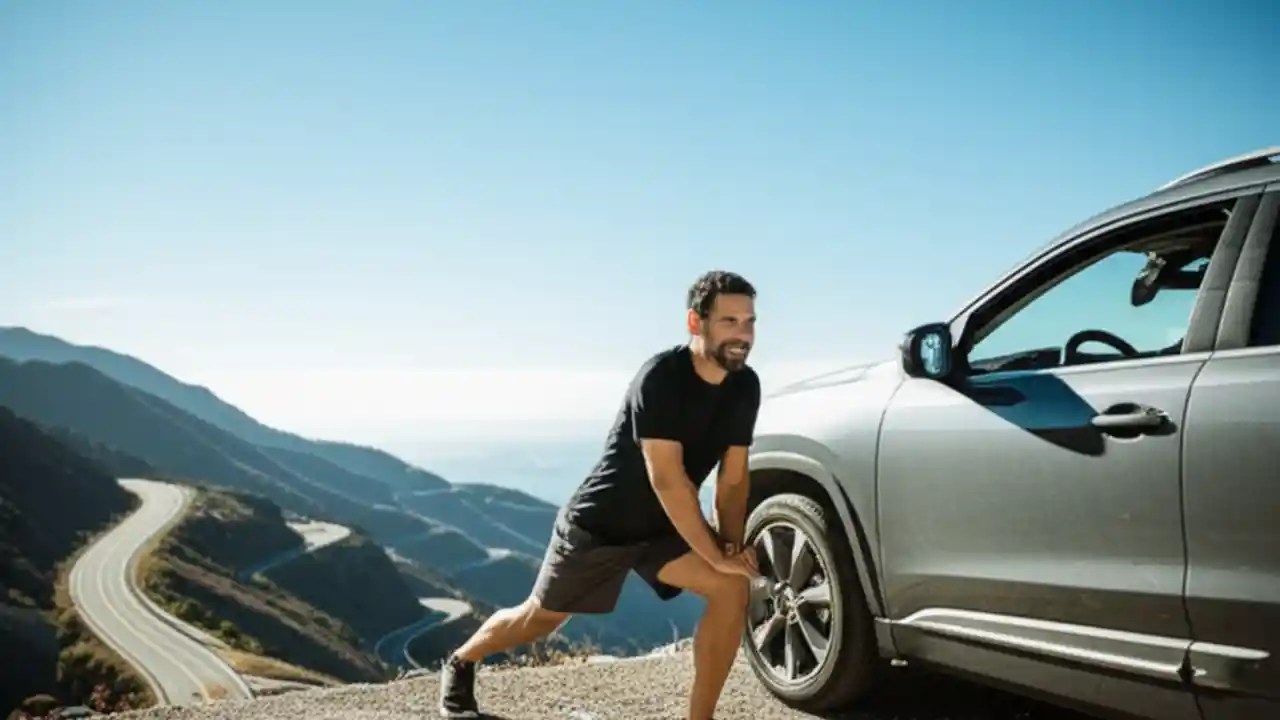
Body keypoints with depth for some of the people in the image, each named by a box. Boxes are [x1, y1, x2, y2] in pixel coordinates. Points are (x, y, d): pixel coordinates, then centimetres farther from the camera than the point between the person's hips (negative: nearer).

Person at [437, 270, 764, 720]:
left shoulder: (744, 386, -9)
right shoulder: (660, 378, -29)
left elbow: (733, 479, -2)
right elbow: (667, 481, -32)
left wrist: (732, 545, -16)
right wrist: (717, 556, -28)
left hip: (663, 528, 5)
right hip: (598, 523, -5)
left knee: (733, 588, -18)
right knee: (541, 617, 12)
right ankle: (460, 664, 43)